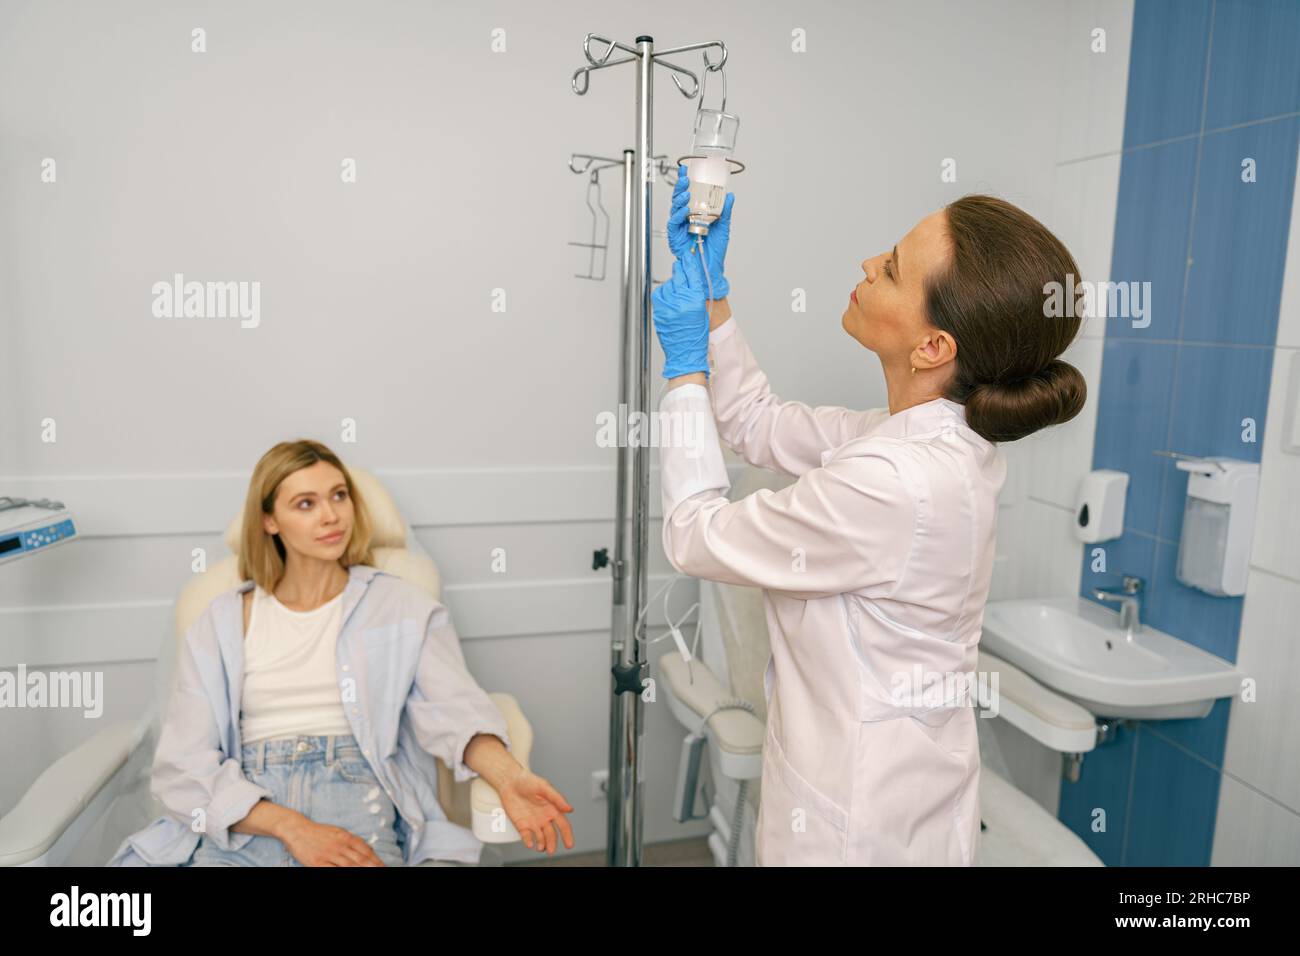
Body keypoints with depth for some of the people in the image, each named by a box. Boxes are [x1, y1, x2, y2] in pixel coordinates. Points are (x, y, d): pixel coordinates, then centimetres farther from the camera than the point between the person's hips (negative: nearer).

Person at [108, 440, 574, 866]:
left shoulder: (403, 607, 7)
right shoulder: (222, 623, 10)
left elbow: (452, 708, -7)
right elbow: (184, 765, 2)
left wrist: (508, 777, -29)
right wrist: (292, 827, -14)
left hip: (357, 808, 0)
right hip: (244, 824, 1)